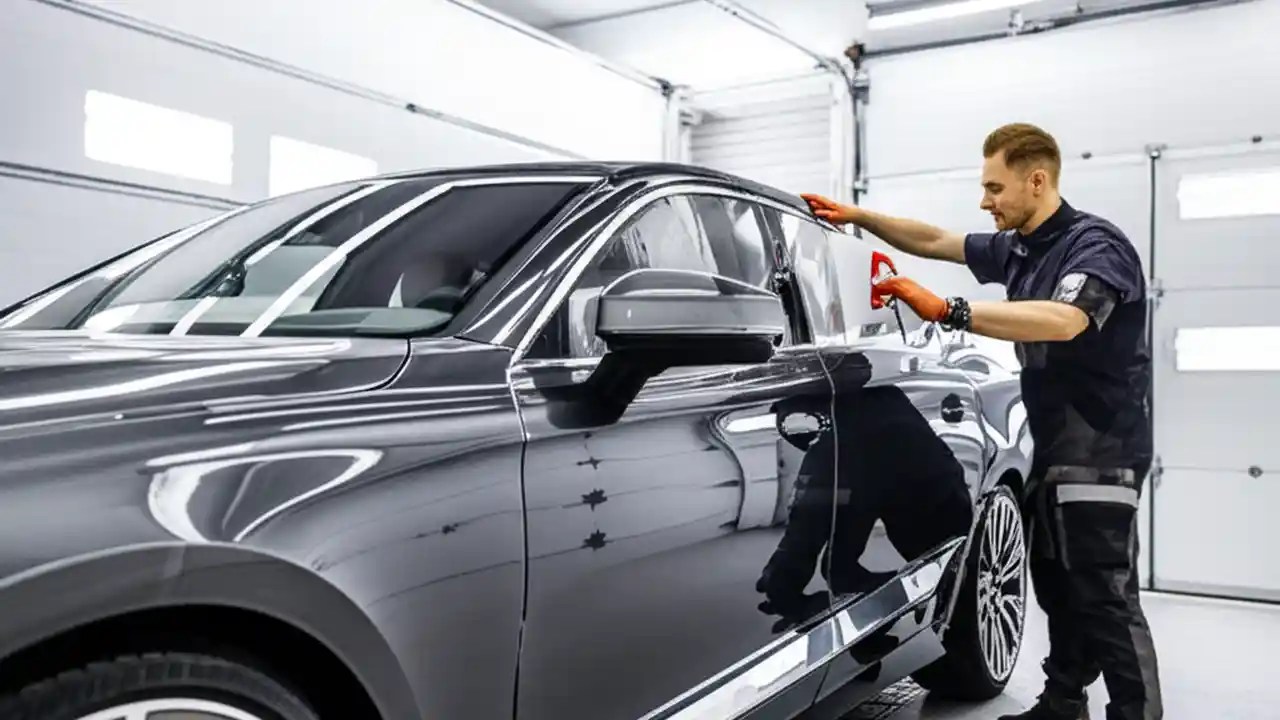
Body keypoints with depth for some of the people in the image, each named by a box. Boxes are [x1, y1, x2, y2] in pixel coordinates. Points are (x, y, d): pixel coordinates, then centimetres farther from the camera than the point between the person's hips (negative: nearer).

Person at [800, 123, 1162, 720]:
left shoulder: (1095, 244, -16)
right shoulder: (1016, 249, 11)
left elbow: (1063, 321, -35)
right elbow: (934, 241, 21)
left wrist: (948, 311, -38)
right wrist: (857, 217, 15)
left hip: (1101, 452, -9)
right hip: (1052, 448, 9)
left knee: (1105, 599, -8)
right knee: (1057, 588, 16)